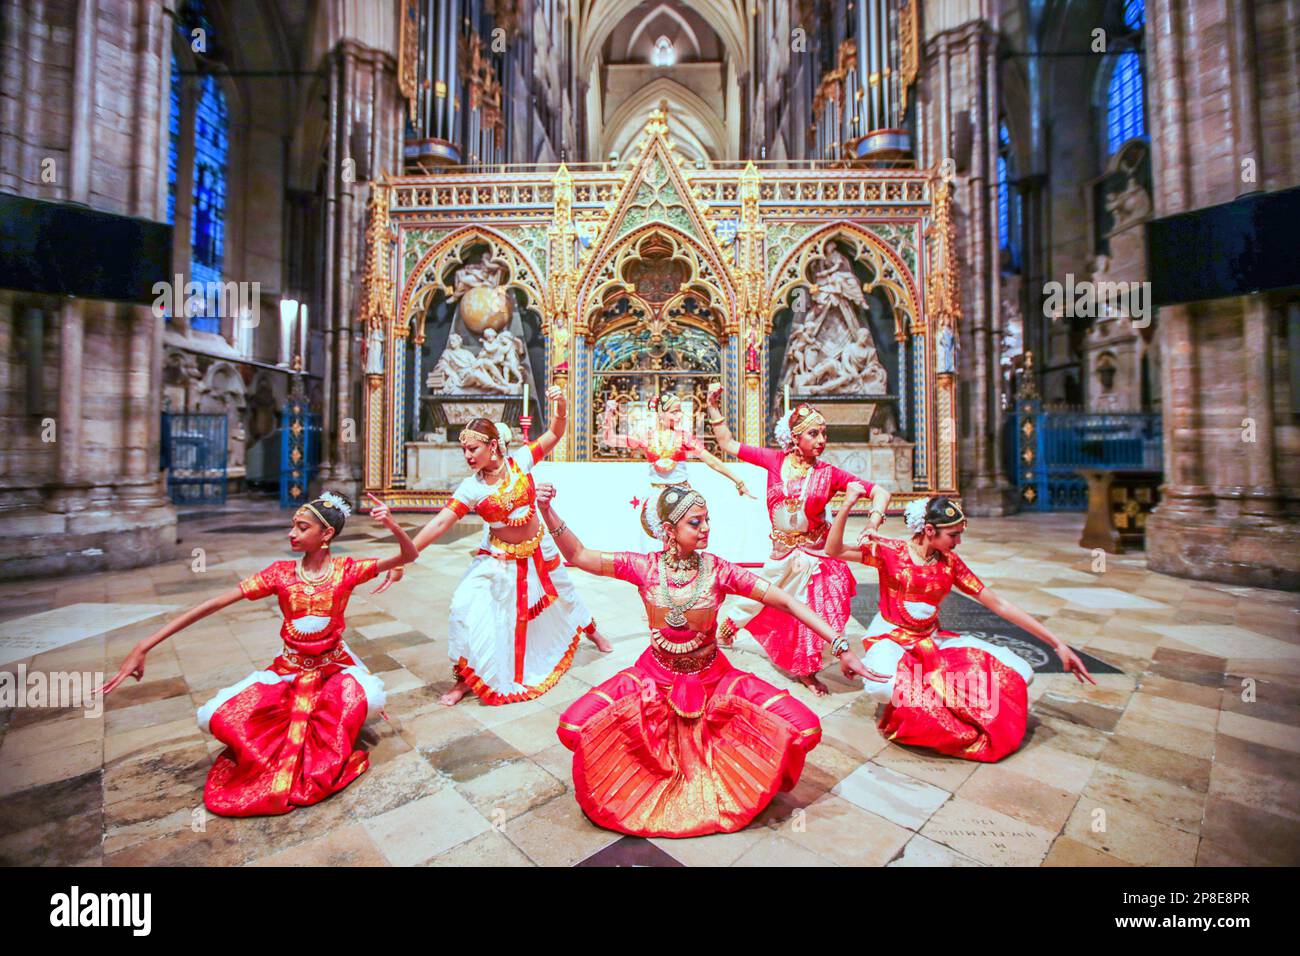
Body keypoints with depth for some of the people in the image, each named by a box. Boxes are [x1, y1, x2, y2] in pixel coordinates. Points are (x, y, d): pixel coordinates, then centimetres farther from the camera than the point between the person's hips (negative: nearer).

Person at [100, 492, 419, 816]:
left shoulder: (346, 570, -13)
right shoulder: (280, 573, -8)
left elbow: (409, 556, -21)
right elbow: (215, 603, -10)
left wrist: (391, 524, -40)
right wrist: (143, 646, -15)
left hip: (334, 668, -2)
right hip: (288, 670, 3)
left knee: (372, 699, -33)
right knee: (214, 717, -19)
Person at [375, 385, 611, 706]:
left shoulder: (519, 460, -17)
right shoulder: (471, 487, -18)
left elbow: (555, 433, -14)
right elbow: (439, 524, -22)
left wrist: (560, 406, -33)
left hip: (537, 551, 1)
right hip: (498, 558, 0)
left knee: (561, 595, 21)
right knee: (465, 606, -14)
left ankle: (591, 630, 53)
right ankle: (466, 679, 8)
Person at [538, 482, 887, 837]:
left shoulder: (719, 570, -15)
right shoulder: (645, 567, -14)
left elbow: (786, 602, -16)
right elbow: (577, 555, -14)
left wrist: (841, 646, -21)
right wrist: (547, 512, -27)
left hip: (713, 679, 0)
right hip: (655, 678, 0)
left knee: (805, 728, -16)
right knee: (573, 726, -20)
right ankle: (642, 770, 14)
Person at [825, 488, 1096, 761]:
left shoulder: (950, 563, 1)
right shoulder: (890, 551, -12)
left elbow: (998, 604, 3)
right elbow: (834, 550, -20)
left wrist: (1056, 644, 1)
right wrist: (847, 506, -30)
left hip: (933, 641, 6)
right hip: (891, 639, -5)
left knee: (1020, 672, -11)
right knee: (883, 686, -41)